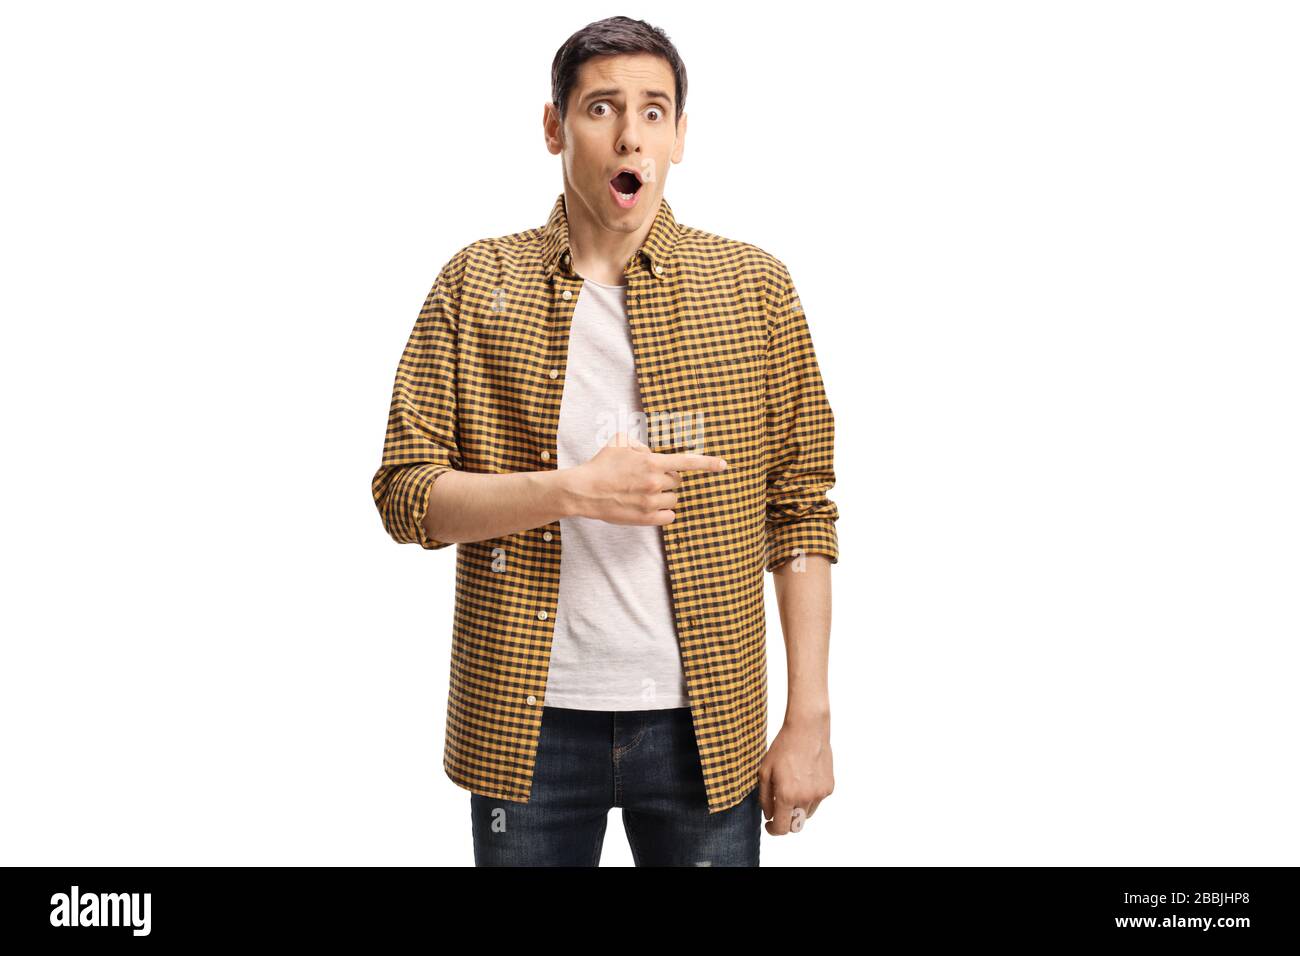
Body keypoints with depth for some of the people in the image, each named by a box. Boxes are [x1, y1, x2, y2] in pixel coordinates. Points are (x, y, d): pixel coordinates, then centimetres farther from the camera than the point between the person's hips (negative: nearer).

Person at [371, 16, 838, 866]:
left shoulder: (756, 287, 1)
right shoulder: (476, 283, 2)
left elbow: (801, 511, 1)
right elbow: (405, 495, -2)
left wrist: (810, 720, -3)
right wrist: (571, 490, -17)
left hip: (704, 724, 0)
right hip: (527, 723, 0)